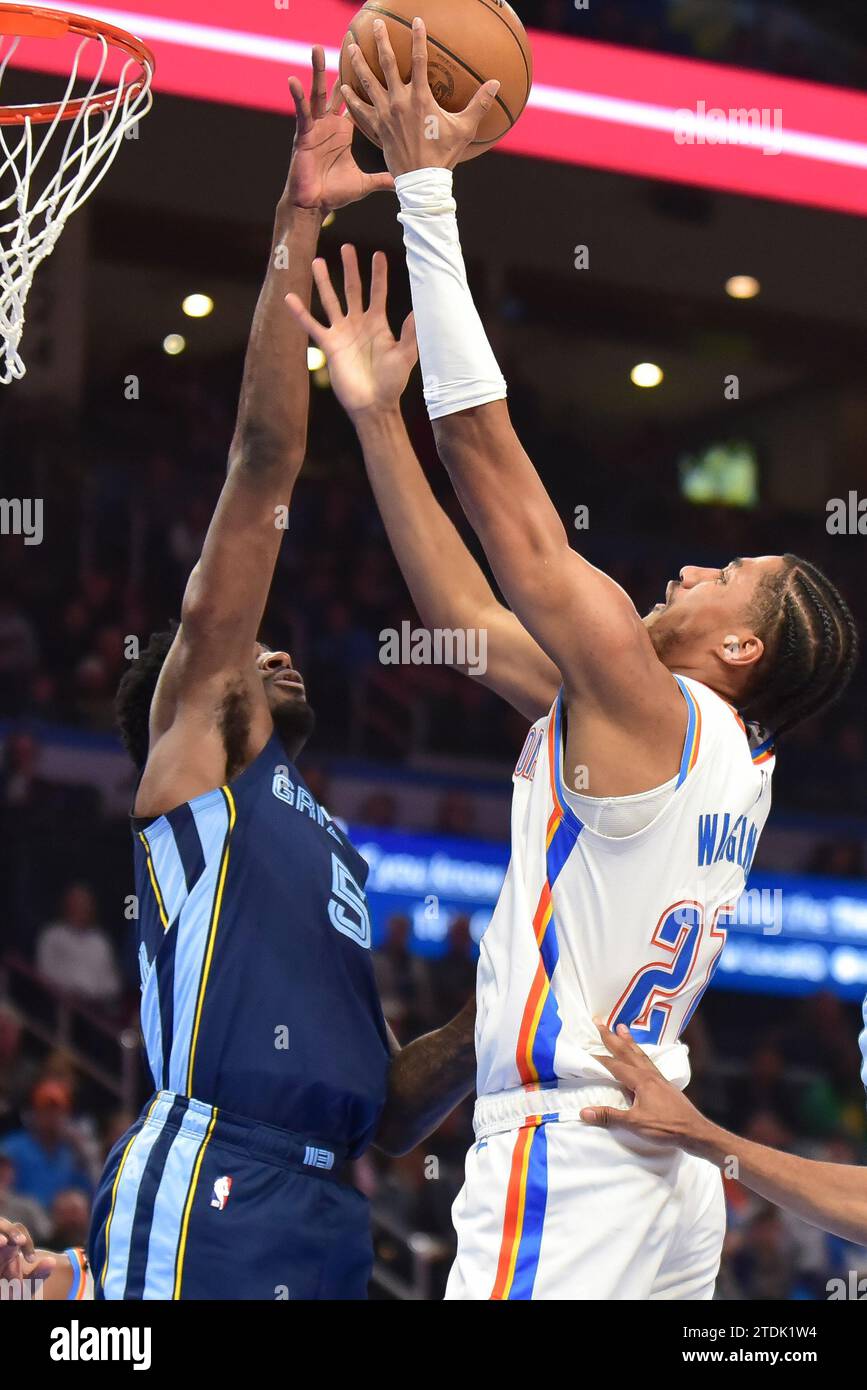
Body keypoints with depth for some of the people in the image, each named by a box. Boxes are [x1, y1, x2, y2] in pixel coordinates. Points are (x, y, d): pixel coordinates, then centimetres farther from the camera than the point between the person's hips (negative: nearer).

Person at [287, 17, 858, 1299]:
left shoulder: (651, 709, -9)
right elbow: (467, 611, 20)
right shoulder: (733, 760, 16)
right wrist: (376, 413, 19)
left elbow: (494, 469, -12)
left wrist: (425, 193, -9)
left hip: (568, 1170, -10)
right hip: (671, 1186, 10)